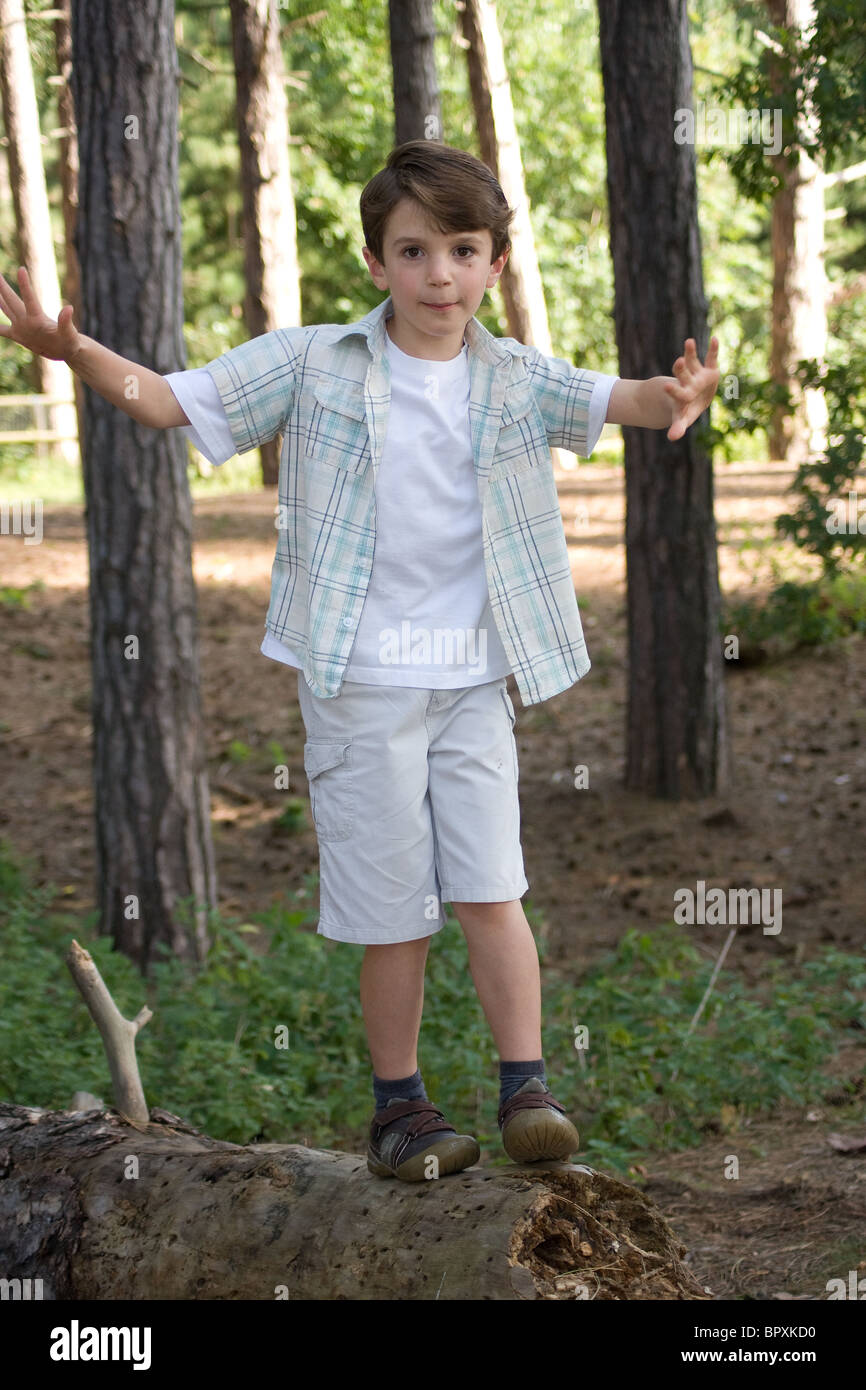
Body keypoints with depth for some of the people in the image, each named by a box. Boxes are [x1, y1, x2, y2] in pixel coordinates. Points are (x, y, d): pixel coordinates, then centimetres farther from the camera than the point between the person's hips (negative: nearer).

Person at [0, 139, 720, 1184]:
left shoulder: (514, 379, 4)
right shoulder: (313, 364, -2)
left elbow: (625, 402, -7)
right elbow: (168, 401, -3)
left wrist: (678, 396, -31)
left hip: (473, 679, 1)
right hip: (358, 678, -1)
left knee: (489, 888, -5)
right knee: (391, 907, 4)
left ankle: (526, 1087, 3)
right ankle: (399, 1106, 17)